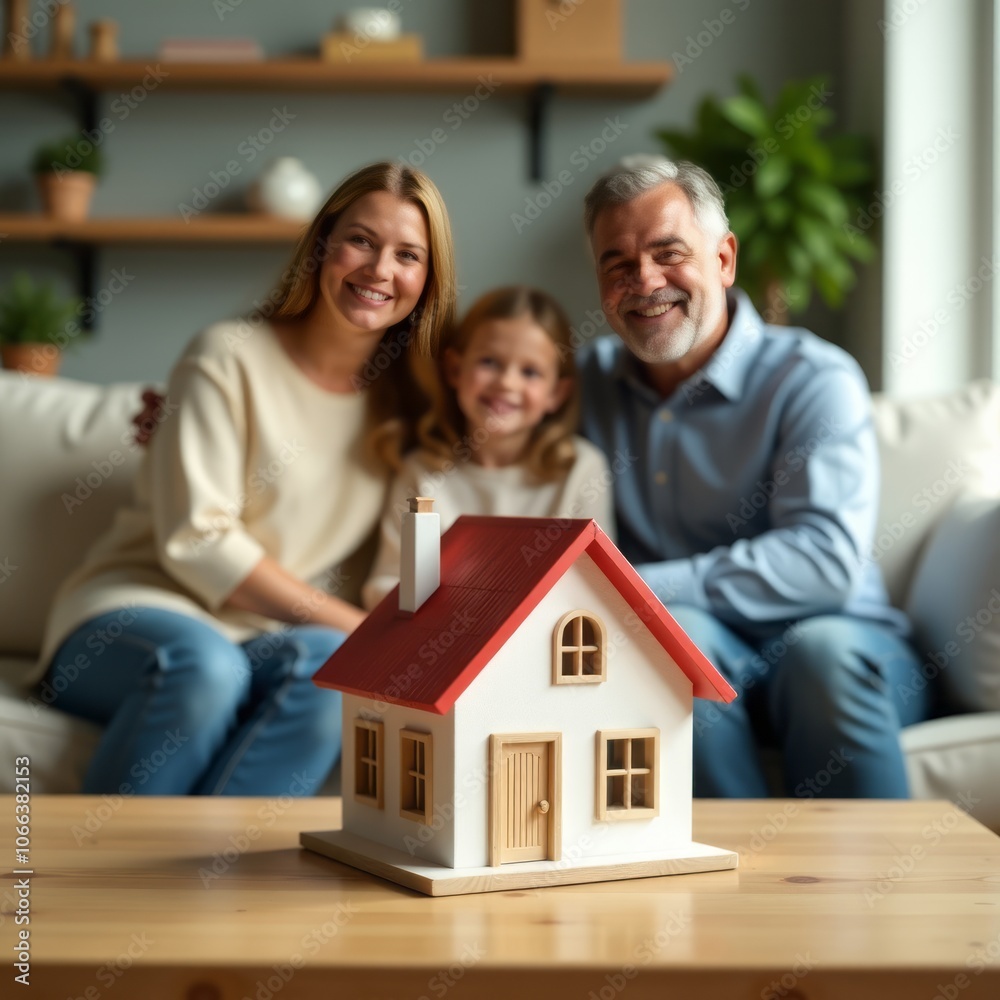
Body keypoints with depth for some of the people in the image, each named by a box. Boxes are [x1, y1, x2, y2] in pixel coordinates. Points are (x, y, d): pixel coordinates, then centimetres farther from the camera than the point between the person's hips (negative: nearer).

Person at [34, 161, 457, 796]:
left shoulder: (406, 401, 13)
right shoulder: (229, 358, -3)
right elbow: (196, 541, -11)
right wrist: (352, 623, -12)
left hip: (267, 641, 4)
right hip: (139, 609, -3)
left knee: (336, 667, -33)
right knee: (205, 665, -39)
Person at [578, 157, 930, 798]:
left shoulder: (812, 379, -6)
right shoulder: (593, 380, 10)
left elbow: (827, 558, -21)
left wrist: (637, 587, -25)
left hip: (842, 650, -2)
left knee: (823, 648, -35)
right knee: (678, 630, -31)